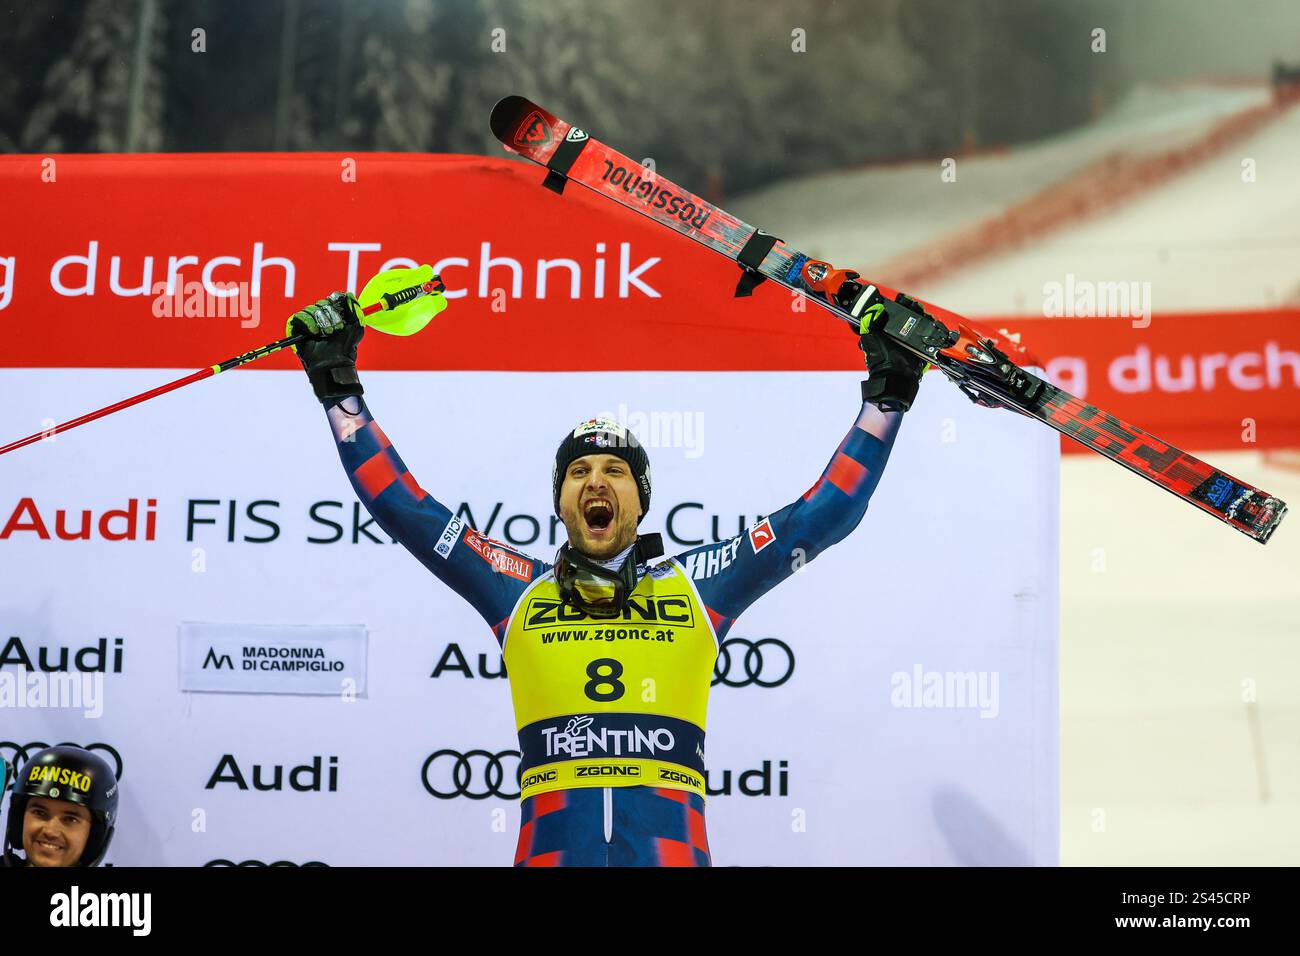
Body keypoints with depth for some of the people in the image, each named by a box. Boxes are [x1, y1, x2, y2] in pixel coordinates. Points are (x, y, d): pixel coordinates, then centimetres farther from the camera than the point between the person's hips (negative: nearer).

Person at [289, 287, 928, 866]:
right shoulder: (520, 591, 17)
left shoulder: (695, 585, 17)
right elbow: (403, 508, 21)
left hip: (670, 847, 0)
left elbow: (826, 513, 20)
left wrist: (886, 397, 21)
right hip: (552, 846, 0)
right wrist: (339, 390, 21)